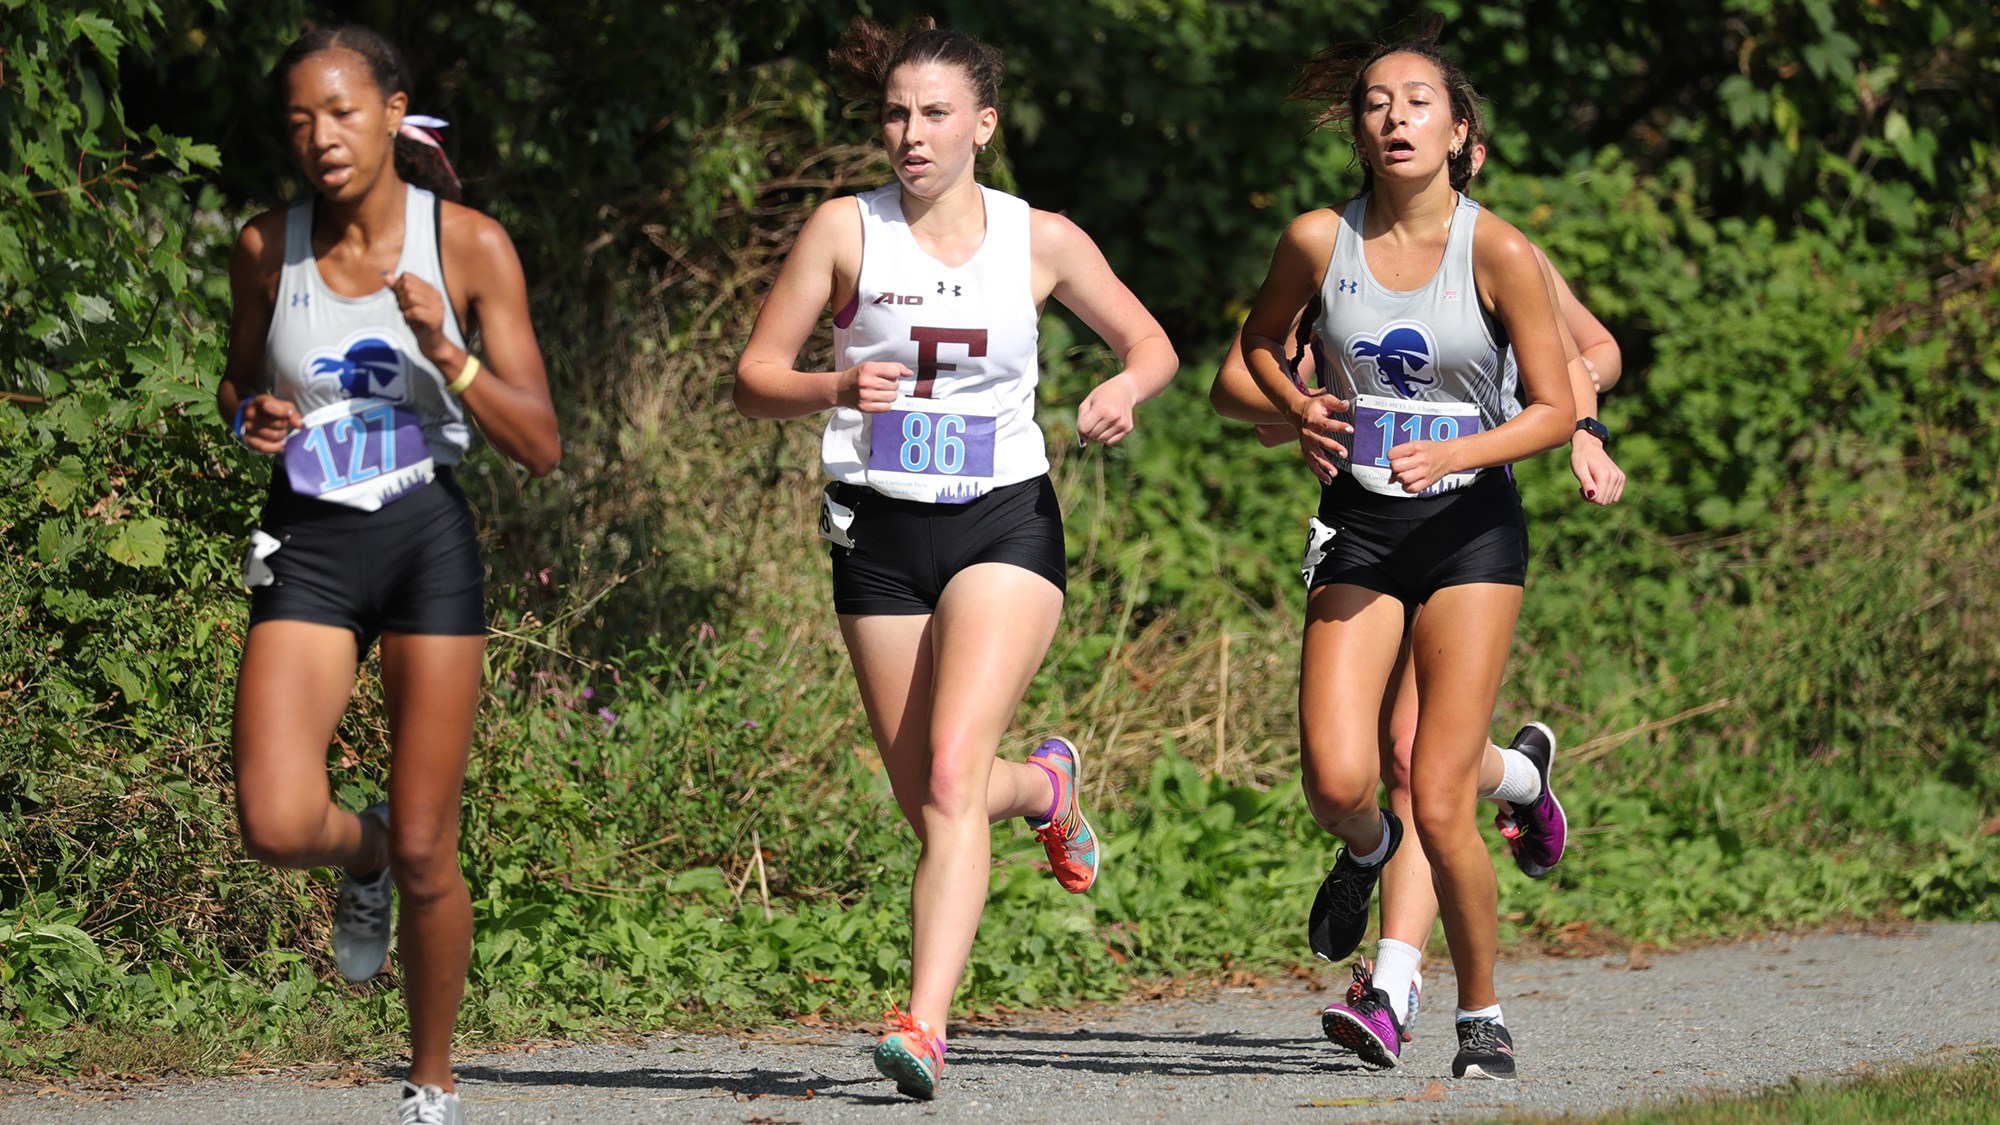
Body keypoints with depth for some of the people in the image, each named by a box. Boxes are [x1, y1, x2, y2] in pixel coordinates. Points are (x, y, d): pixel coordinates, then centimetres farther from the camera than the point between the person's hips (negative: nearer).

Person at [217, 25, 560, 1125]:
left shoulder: (470, 245, -5)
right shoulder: (267, 247, 1)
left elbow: (540, 447, -5)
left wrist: (451, 358, -22)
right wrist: (250, 415, -5)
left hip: (428, 544, -1)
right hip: (305, 548, 1)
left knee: (424, 855, -2)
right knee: (276, 825, -19)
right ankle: (361, 852, 18)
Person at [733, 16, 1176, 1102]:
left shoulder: (1042, 240, 0)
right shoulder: (846, 229, -2)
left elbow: (1150, 341, 13)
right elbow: (754, 379, 0)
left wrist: (1126, 386, -10)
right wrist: (834, 388, -21)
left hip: (1004, 524, -2)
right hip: (880, 533, 2)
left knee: (951, 776, -20)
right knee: (927, 803, 8)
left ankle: (924, 1027, -25)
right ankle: (1044, 784, 44)